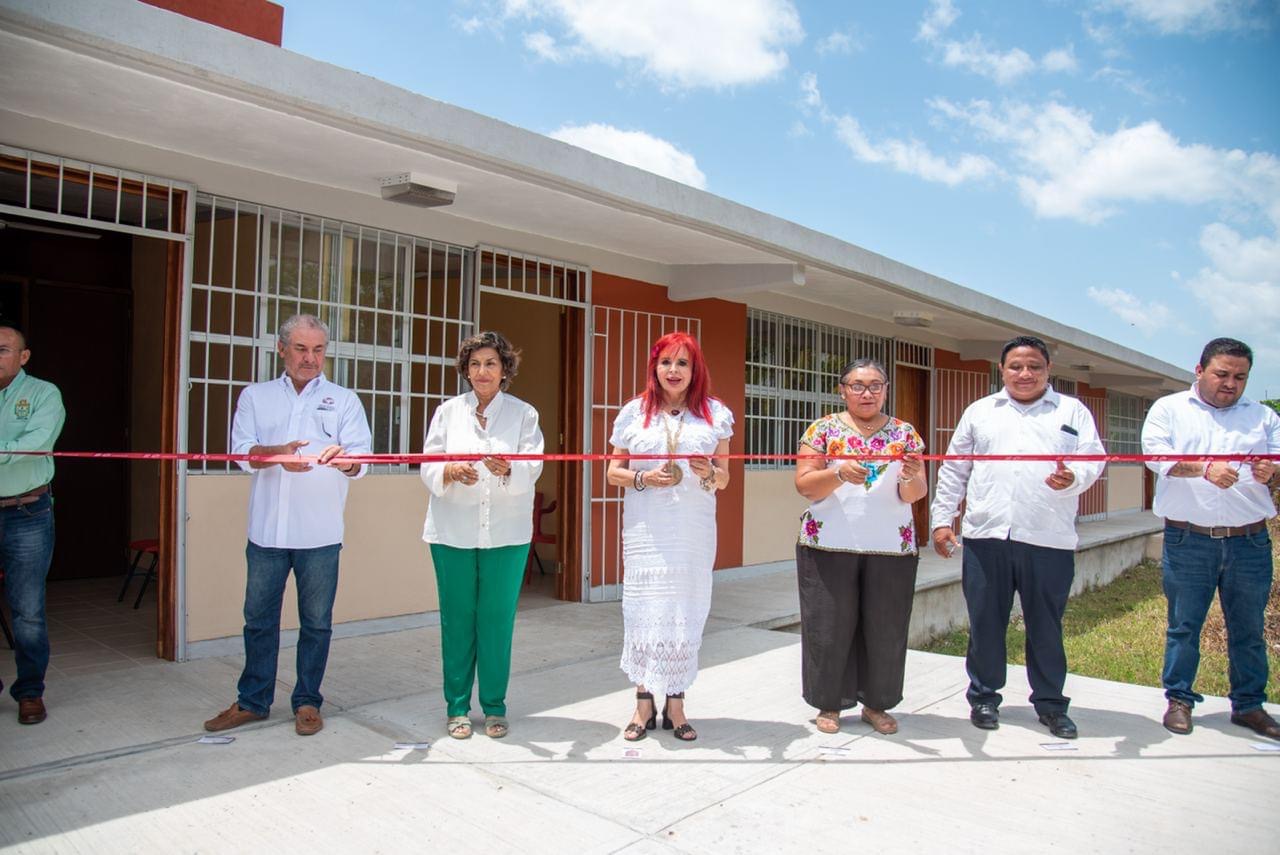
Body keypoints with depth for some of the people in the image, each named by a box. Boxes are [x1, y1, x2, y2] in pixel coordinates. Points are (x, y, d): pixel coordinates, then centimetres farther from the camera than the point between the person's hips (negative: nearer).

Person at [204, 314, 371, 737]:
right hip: (267, 530, 2)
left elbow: (360, 459, -8)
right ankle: (253, 700, 26)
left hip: (320, 533, -1)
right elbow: (243, 452, -4)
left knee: (316, 622, 8)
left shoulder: (344, 400, 6)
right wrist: (278, 453, -25)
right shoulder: (255, 396, 10)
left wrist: (342, 457, -32)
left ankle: (307, 701, 22)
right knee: (259, 618, 11)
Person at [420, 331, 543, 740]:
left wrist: (508, 469, -29)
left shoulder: (523, 413, 4)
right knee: (457, 619, 7)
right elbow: (428, 467, 1)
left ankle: (494, 706, 20)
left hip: (506, 533, -1)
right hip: (453, 532, 1)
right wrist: (452, 472, -21)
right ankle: (457, 706, 21)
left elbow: (532, 468, -7)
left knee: (497, 619, 5)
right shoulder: (448, 411, 8)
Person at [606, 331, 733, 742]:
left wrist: (709, 472, -10)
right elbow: (613, 472, 8)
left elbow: (725, 480, 13)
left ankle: (675, 704, 16)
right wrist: (645, 479, -10)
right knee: (644, 611, -1)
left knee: (686, 612, 3)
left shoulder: (714, 413, 10)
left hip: (695, 531, 1)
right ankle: (644, 704, 12)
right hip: (645, 531, -1)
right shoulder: (634, 412, 7)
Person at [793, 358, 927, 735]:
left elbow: (915, 494, 1)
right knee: (830, 626, 3)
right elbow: (804, 484, -6)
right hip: (828, 545, -2)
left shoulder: (905, 433, 8)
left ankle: (876, 703, 26)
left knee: (885, 628, 8)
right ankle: (829, 703, 20)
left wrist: (911, 478, -23)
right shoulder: (823, 429, 2)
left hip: (892, 548, 2)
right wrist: (839, 474, -24)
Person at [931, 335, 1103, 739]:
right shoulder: (980, 412, 14)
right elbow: (954, 470, 12)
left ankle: (1050, 702, 24)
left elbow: (1092, 459, 2)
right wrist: (942, 518, 5)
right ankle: (984, 696, 22)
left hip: (1048, 540, -1)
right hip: (986, 536, 1)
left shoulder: (1072, 411, 12)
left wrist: (1073, 478, -21)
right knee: (985, 622, 8)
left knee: (1046, 625, 8)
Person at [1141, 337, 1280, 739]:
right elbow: (1156, 453, -11)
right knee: (1183, 625, 5)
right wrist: (1204, 469, -28)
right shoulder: (1169, 408, 5)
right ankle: (1179, 699, 17)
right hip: (1188, 540, -3)